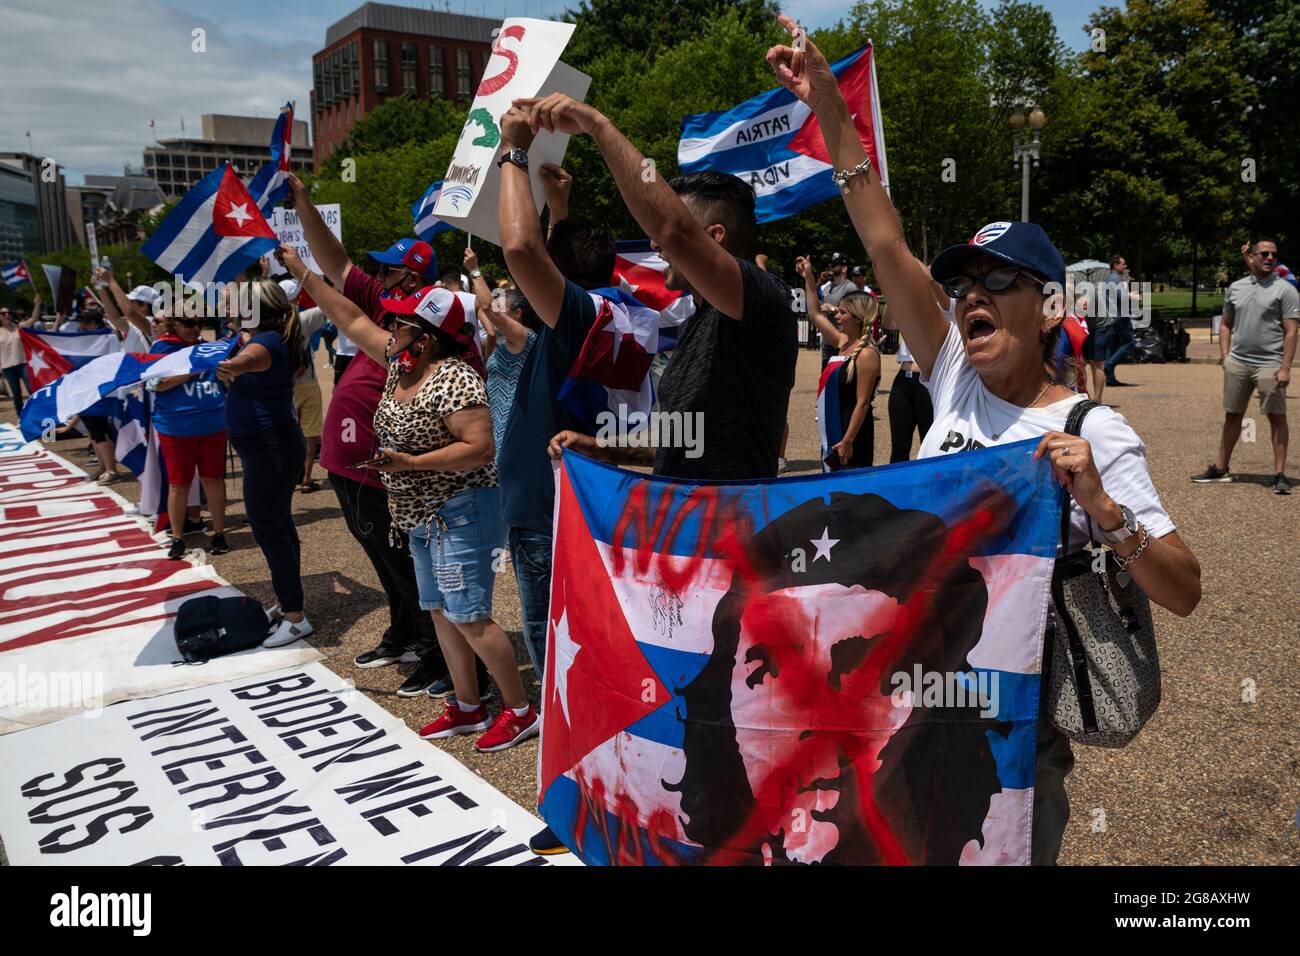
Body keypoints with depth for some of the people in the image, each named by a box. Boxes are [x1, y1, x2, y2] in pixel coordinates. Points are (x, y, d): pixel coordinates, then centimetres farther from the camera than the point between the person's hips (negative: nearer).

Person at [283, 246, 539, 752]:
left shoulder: (455, 379, -19)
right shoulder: (401, 363, 7)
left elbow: (480, 448, -25)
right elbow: (352, 319, 15)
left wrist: (410, 463, -28)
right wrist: (300, 271, 17)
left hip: (459, 514, -10)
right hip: (422, 516, 10)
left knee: (468, 616, -8)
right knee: (440, 612, 13)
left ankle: (521, 711, 4)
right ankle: (467, 707, 25)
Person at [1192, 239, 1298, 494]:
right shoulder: (1236, 288, 11)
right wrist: (1225, 356, 6)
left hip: (1269, 364, -4)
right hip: (1237, 363, 4)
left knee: (1276, 416, -2)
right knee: (1232, 415, 11)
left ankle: (1279, 474, 2)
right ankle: (1220, 468, 20)